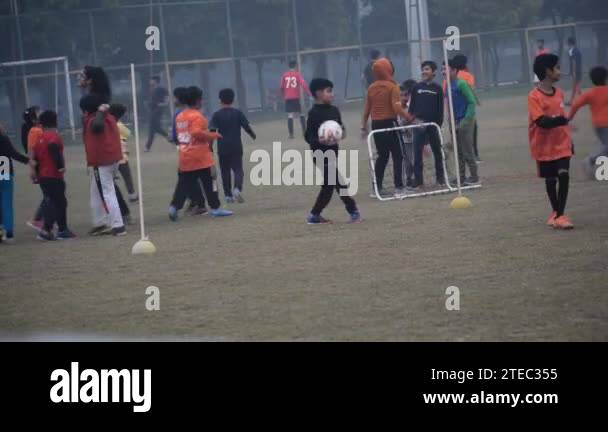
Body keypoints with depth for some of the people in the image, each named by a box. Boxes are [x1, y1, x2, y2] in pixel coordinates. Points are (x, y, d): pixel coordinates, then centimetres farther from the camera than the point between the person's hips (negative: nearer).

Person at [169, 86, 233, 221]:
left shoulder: (180, 116, 12)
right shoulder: (197, 116, -13)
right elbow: (197, 133, -26)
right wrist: (213, 135, -13)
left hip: (184, 157, 7)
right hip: (200, 156, -7)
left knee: (184, 184, 8)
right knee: (209, 182, 1)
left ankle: (174, 206, -4)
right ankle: (215, 208, 5)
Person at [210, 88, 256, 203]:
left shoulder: (217, 115, -3)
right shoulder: (238, 113, -1)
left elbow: (212, 131, -10)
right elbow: (247, 127, -3)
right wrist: (253, 135, 15)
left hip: (223, 147, 0)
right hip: (236, 146, 0)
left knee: (225, 172, 11)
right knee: (238, 169, 2)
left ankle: (228, 195, 11)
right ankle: (237, 189, -24)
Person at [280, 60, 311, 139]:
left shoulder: (285, 75, 8)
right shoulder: (298, 74, -2)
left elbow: (282, 87, 8)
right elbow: (303, 84, -13)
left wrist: (283, 96, 22)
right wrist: (309, 93, -14)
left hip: (287, 98, 2)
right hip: (296, 97, -2)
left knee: (290, 116, -2)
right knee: (301, 114, 12)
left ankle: (291, 134, -10)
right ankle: (305, 132, 12)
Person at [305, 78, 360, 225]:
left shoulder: (334, 110, 9)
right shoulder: (314, 113, -13)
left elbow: (341, 129, 18)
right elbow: (308, 136, -12)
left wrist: (342, 133, -5)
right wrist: (320, 140, -30)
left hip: (332, 153, 8)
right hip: (321, 154, -8)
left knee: (328, 186, 11)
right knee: (339, 183, -7)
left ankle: (314, 216, 20)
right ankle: (353, 212, 1)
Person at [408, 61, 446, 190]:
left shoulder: (437, 88, 3)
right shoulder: (417, 87, 5)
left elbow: (440, 108, 3)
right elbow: (412, 106, 7)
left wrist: (439, 124, -2)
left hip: (433, 124, 0)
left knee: (437, 152, 8)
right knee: (417, 153, -4)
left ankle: (440, 178, 18)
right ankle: (418, 180, -2)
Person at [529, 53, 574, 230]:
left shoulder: (559, 93, 5)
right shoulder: (534, 97, -15)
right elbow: (542, 121, -26)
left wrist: (570, 141, 20)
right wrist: (559, 120, -42)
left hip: (562, 144, 4)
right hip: (545, 147, -4)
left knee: (564, 175, -12)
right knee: (550, 180, 10)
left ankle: (559, 214, -10)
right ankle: (556, 212, 29)